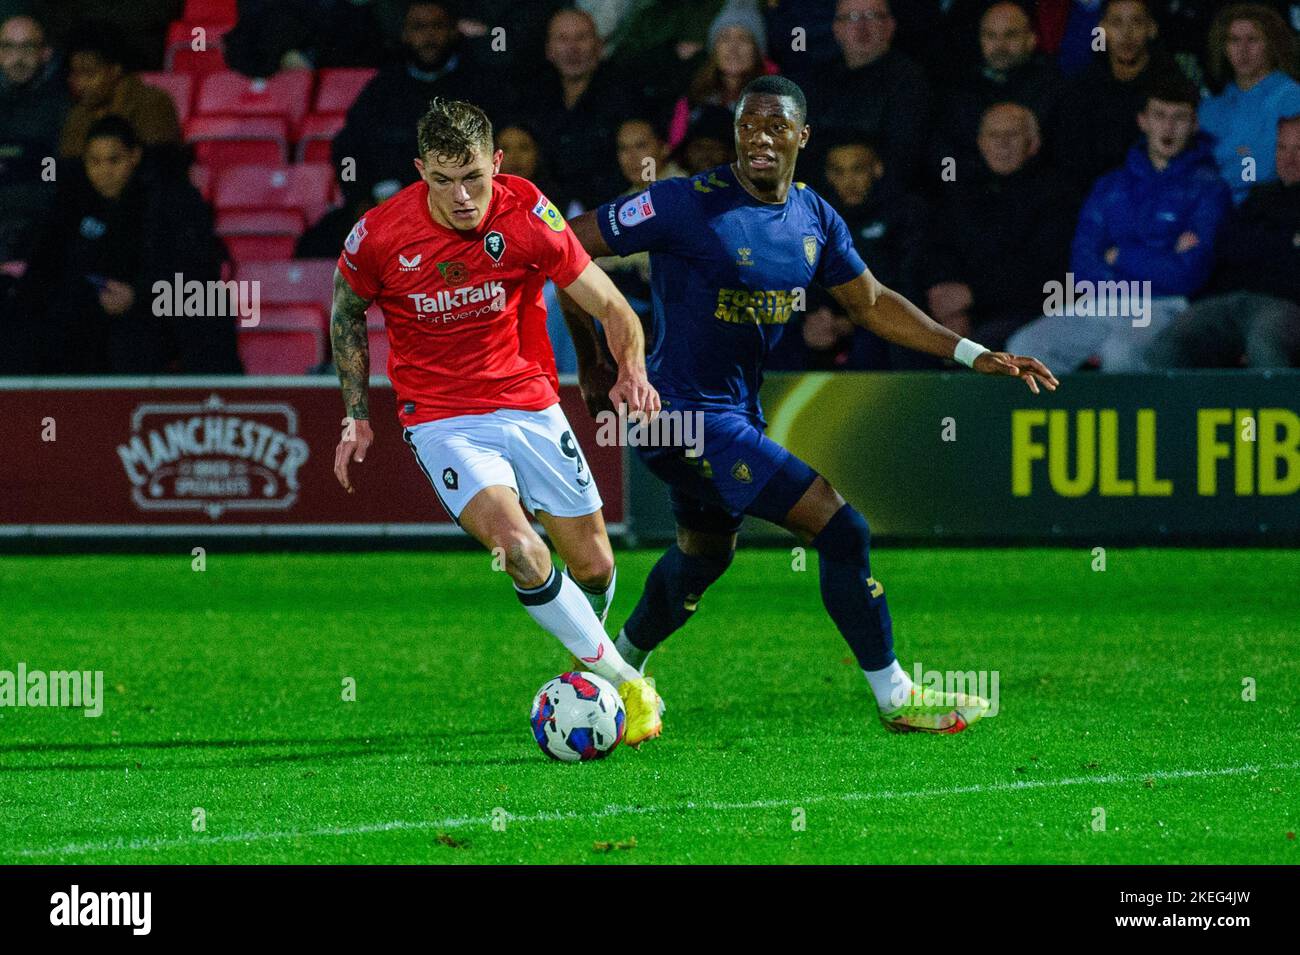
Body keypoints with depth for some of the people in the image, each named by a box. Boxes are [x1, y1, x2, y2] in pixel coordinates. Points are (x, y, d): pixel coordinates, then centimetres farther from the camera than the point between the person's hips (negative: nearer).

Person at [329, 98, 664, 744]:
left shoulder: (527, 214, -14)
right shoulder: (379, 236, -15)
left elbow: (609, 306, -7)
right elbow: (347, 311, 7)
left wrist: (631, 370, -27)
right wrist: (356, 416, 4)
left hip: (529, 405, 2)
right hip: (441, 420, -2)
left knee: (593, 567, 6)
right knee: (521, 551, -24)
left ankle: (594, 656, 40)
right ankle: (623, 682, -10)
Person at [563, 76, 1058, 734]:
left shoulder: (814, 220, 3)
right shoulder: (688, 206, -20)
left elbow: (871, 304, 15)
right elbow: (566, 245, -14)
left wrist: (973, 354, 7)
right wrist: (591, 358, -9)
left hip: (735, 410, 9)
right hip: (686, 415, -9)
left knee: (704, 551, 29)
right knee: (842, 531, -14)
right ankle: (895, 699, -1)